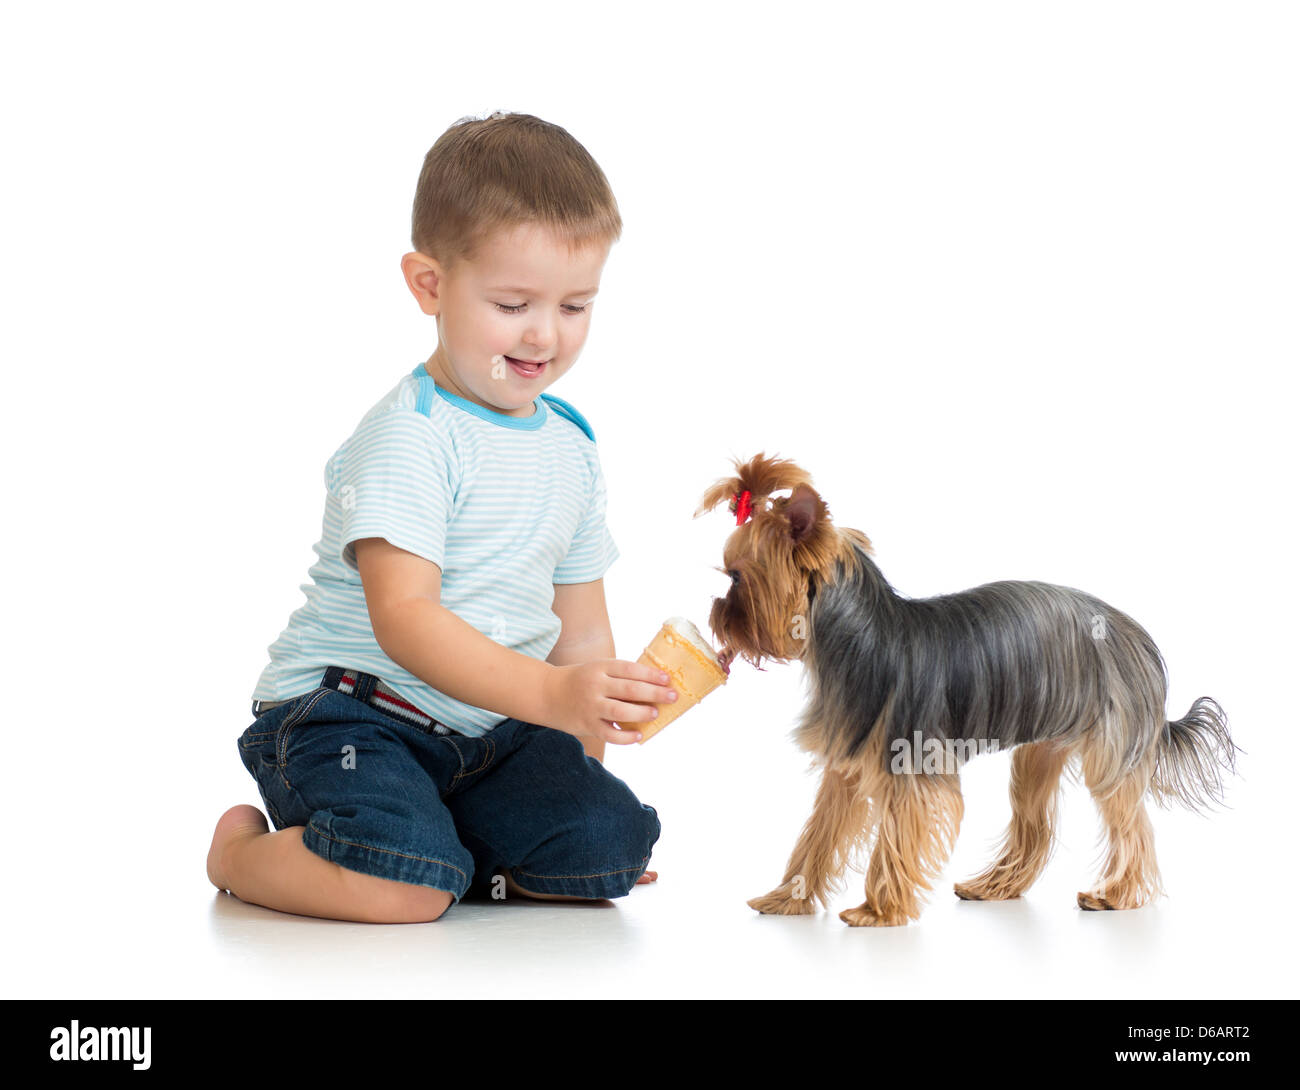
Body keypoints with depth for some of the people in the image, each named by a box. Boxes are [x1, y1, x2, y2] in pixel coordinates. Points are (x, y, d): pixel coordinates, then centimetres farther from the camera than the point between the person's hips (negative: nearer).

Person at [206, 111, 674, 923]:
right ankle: (242, 851, 2)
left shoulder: (573, 447, 10)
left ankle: (441, 835, 10)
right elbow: (403, 618, -27)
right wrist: (550, 695, -38)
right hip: (346, 711, -7)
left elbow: (581, 628, 16)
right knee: (407, 887, -30)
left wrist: (586, 763, 7)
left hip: (489, 732, 7)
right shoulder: (408, 437, -16)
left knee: (613, 843, -12)